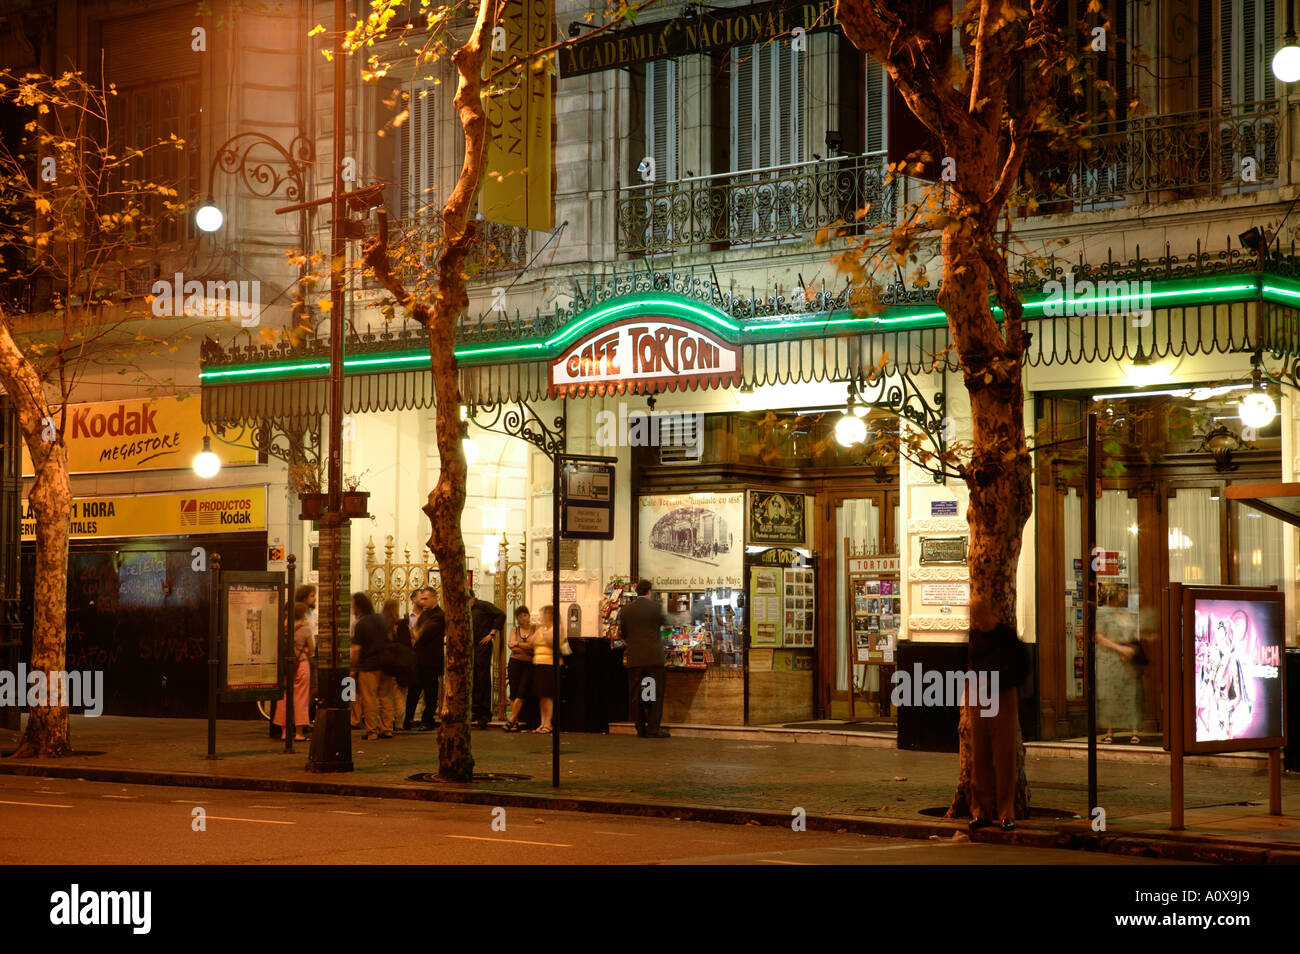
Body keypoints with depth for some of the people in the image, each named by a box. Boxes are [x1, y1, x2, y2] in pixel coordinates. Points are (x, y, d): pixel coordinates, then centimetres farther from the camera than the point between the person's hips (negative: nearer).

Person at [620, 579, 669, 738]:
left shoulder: (625, 610, 2)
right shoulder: (655, 606, -6)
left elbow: (622, 633, 7)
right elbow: (665, 622, 9)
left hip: (634, 658, 2)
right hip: (654, 657, -2)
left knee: (635, 695, 9)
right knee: (656, 694, 4)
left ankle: (641, 729, 10)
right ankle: (653, 728, -1)